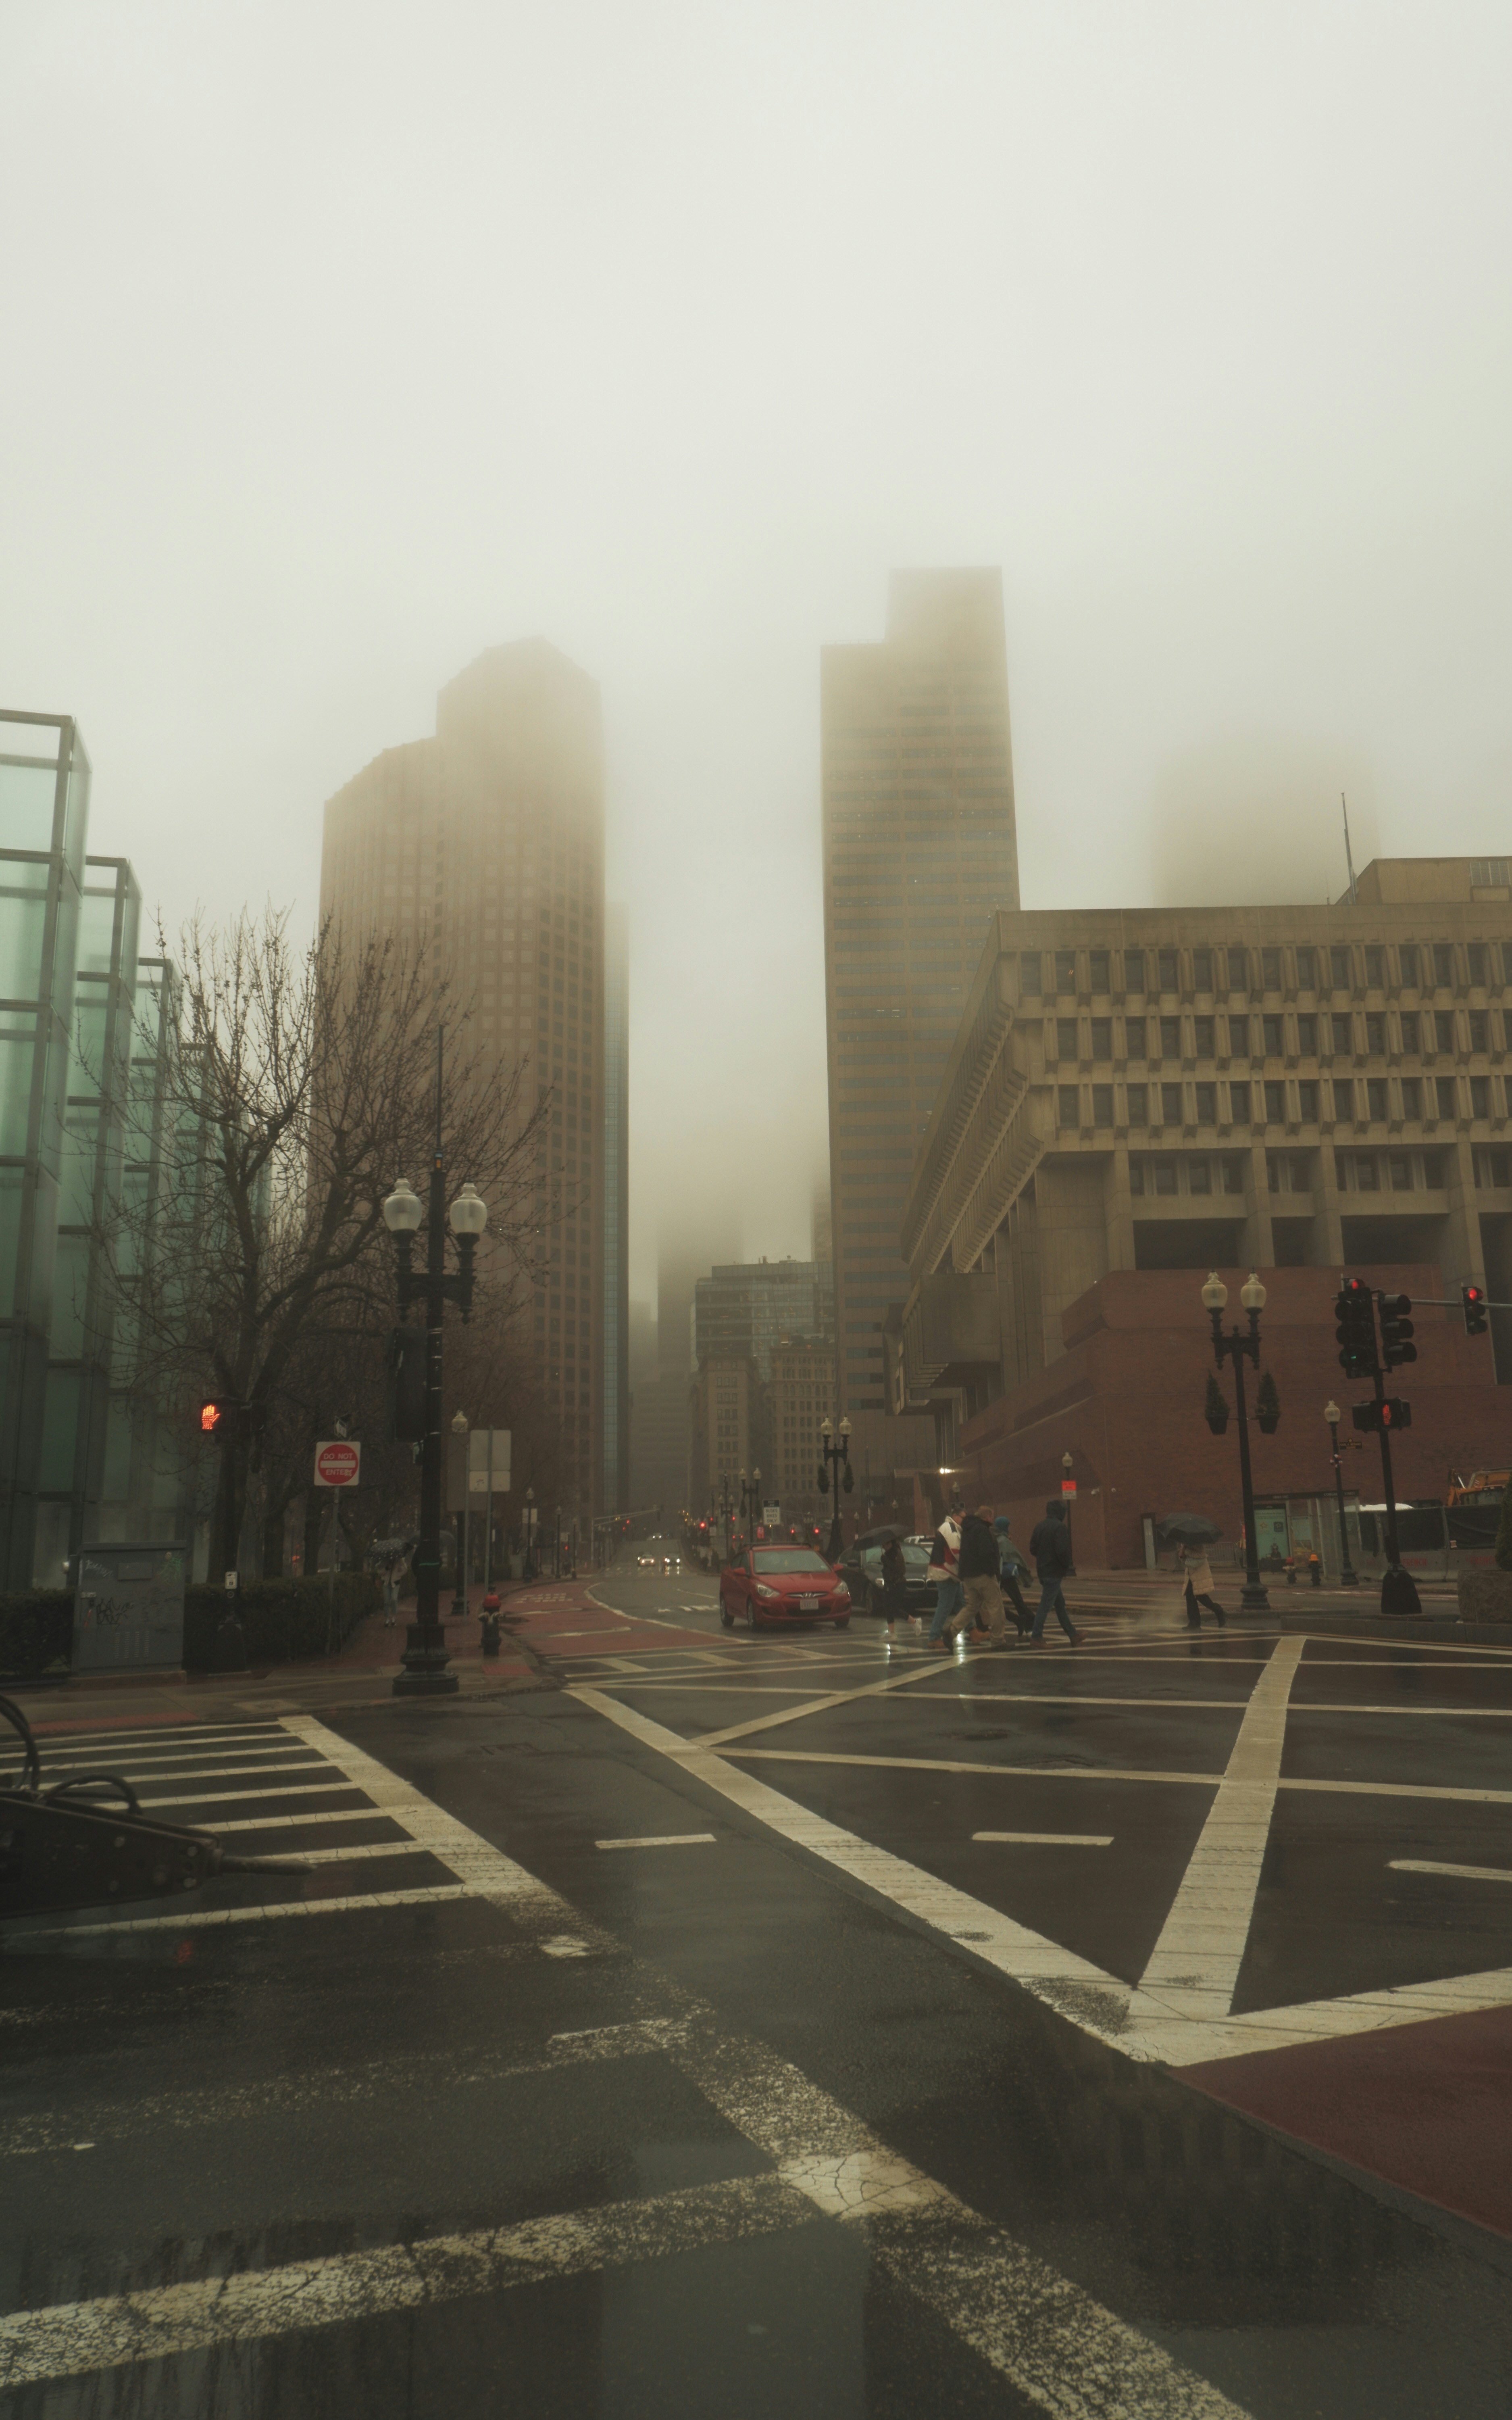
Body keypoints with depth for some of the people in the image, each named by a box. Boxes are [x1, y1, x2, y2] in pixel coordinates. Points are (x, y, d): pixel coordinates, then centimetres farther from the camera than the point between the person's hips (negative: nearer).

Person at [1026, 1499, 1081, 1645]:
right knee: (1046, 1605, -5)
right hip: (1054, 1572, -8)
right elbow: (1062, 1550, -21)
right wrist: (1067, 1566, -6)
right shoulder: (1060, 1527, -15)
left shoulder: (1039, 1527, 9)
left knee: (1060, 1604, 15)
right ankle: (1036, 1637, -4)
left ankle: (1072, 1635, 22)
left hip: (1043, 1571, 8)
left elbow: (1033, 1549, 10)